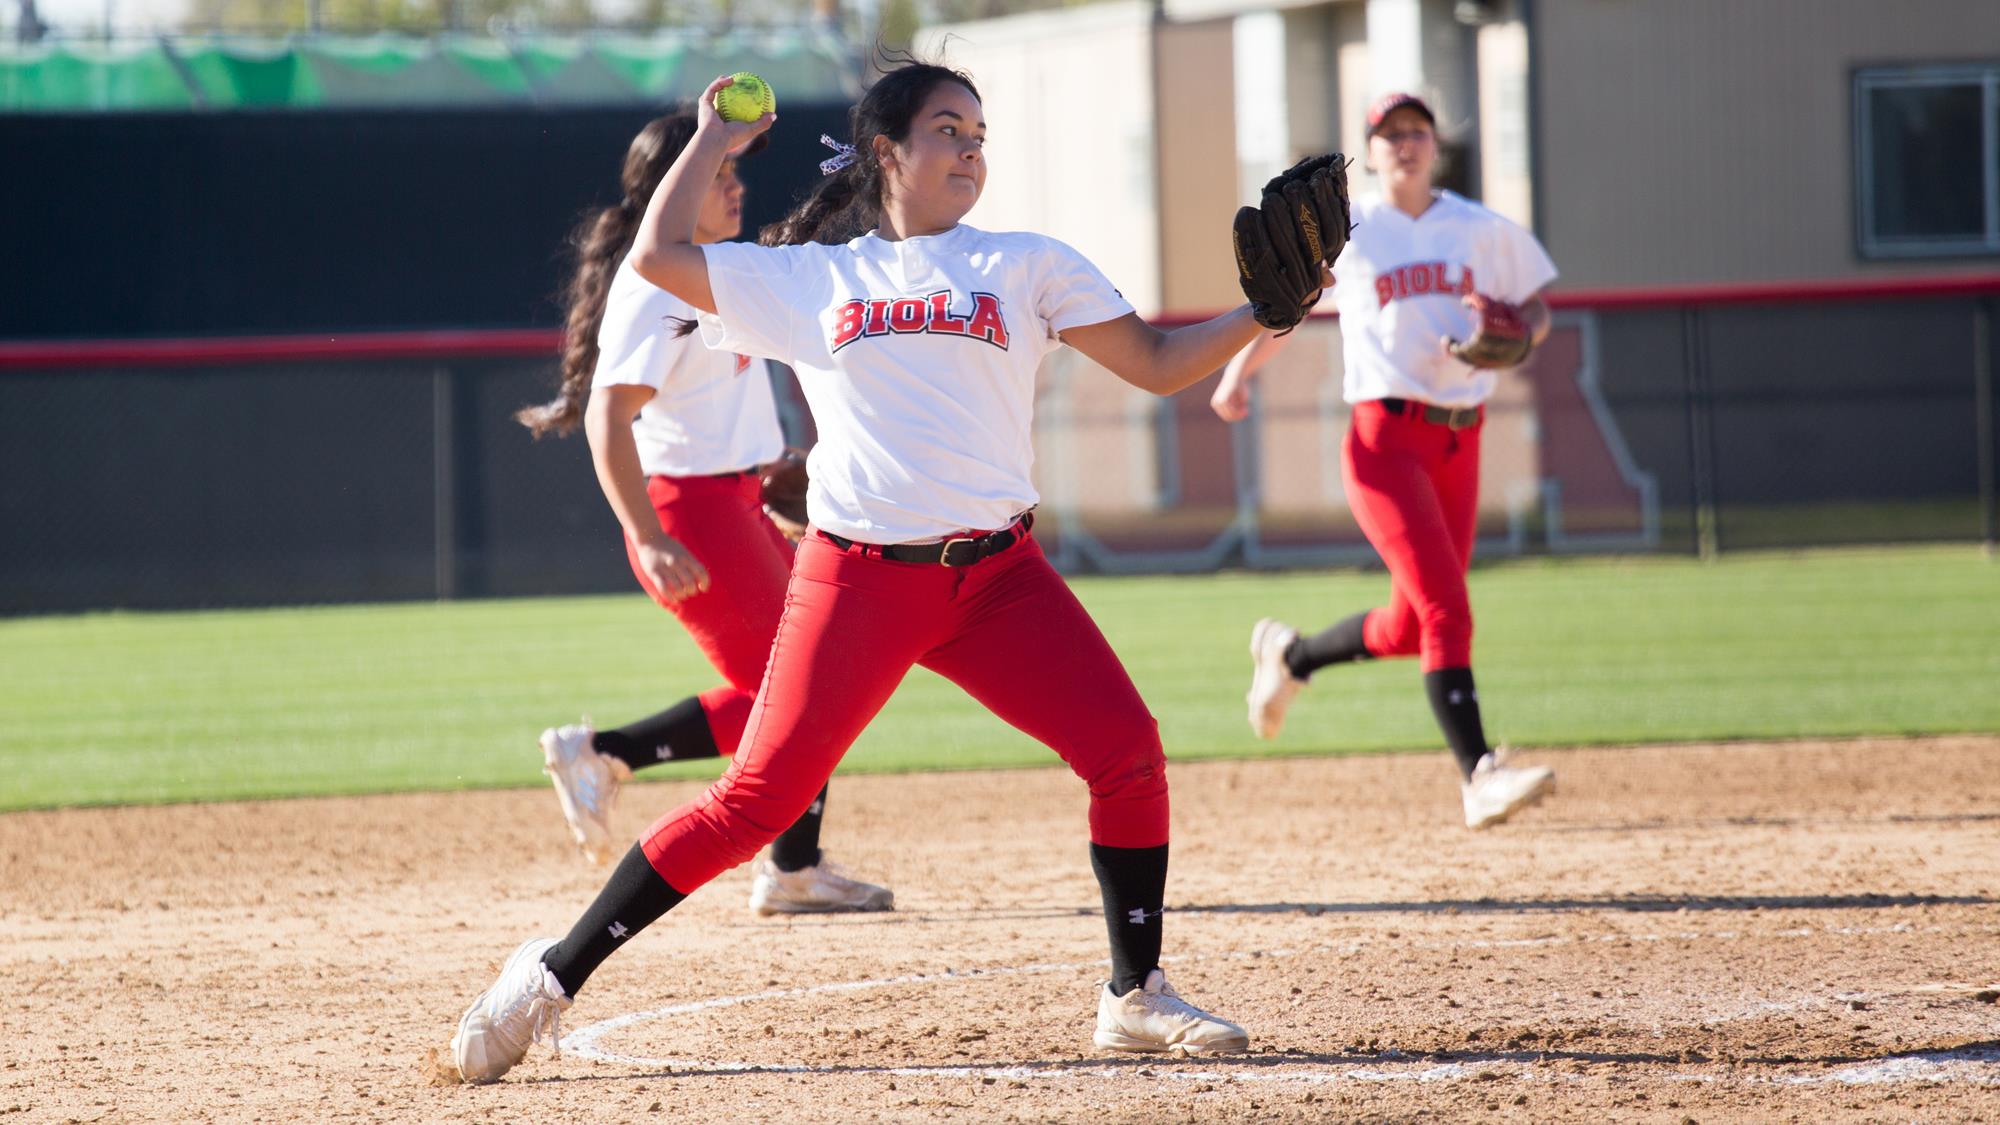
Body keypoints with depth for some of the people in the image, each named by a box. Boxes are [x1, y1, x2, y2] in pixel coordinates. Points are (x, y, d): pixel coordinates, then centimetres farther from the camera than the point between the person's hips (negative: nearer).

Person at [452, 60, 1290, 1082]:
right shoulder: (812, 278, 11)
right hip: (857, 578, -2)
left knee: (1127, 751, -13)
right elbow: (658, 254, 9)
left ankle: (1135, 997, 2)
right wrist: (714, 142, 19)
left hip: (997, 575, 2)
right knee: (757, 799, -7)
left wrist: (1267, 311, -6)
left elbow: (1156, 365, 8)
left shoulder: (1025, 267, 12)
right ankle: (554, 975, 2)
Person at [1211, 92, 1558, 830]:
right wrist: (1238, 373, -3)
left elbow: (1535, 307, 16)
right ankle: (1478, 776, -23)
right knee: (1445, 610, -18)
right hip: (1386, 439, -5)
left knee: (1411, 627, 10)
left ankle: (1290, 655, 37)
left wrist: (1514, 339, -7)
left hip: (1460, 443, 5)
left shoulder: (1482, 232, 9)